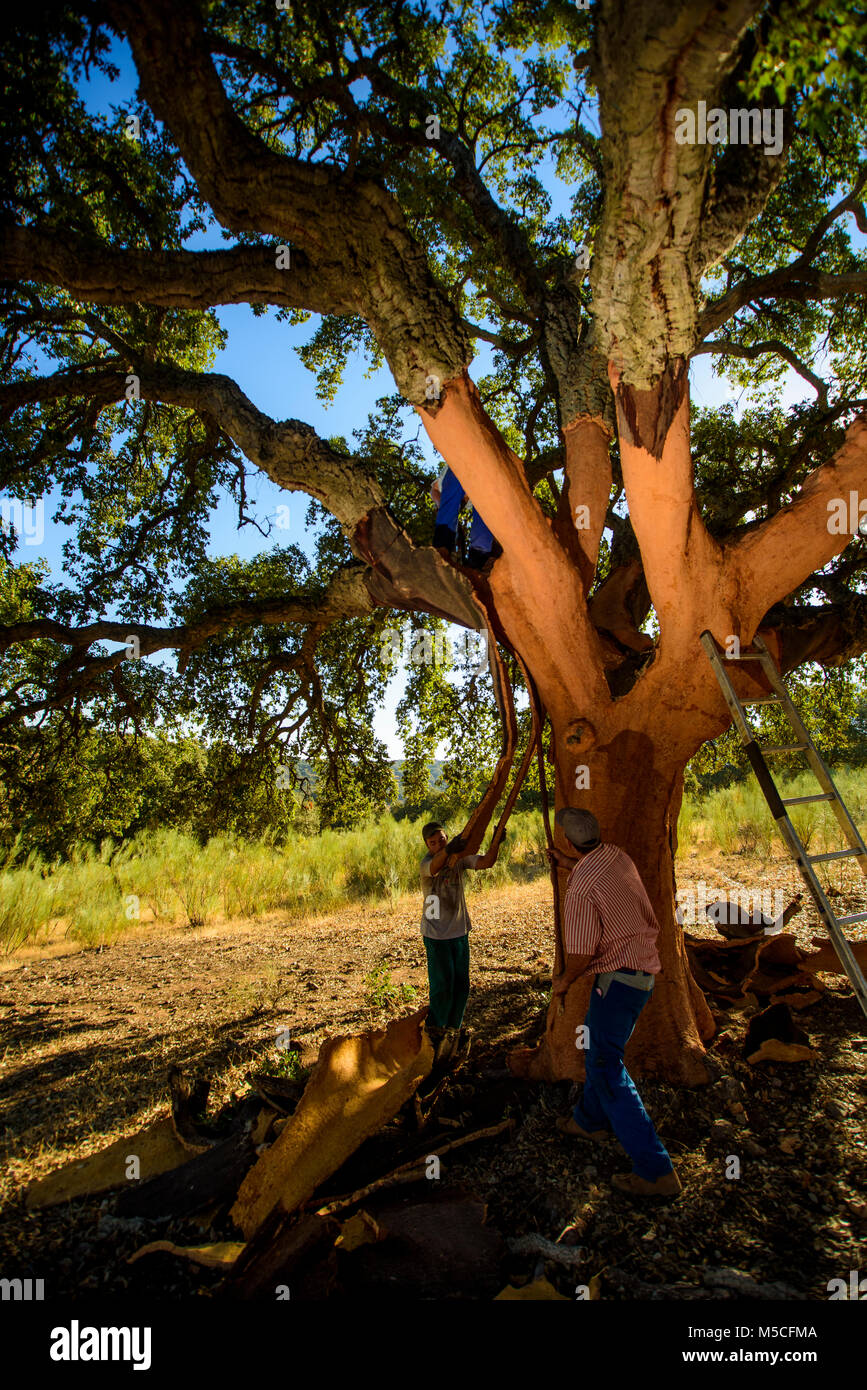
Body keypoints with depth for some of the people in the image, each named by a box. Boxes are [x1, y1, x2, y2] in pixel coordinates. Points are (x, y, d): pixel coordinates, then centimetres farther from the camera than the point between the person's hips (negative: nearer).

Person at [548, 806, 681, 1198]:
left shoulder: (581, 888, -25)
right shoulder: (617, 856, 0)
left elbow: (581, 953, -21)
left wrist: (563, 981, -1)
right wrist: (569, 863, 38)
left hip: (617, 978, -9)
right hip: (645, 969, 9)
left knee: (606, 1067, -2)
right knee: (600, 1048, 25)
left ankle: (656, 1170, 0)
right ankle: (590, 1120, 42)